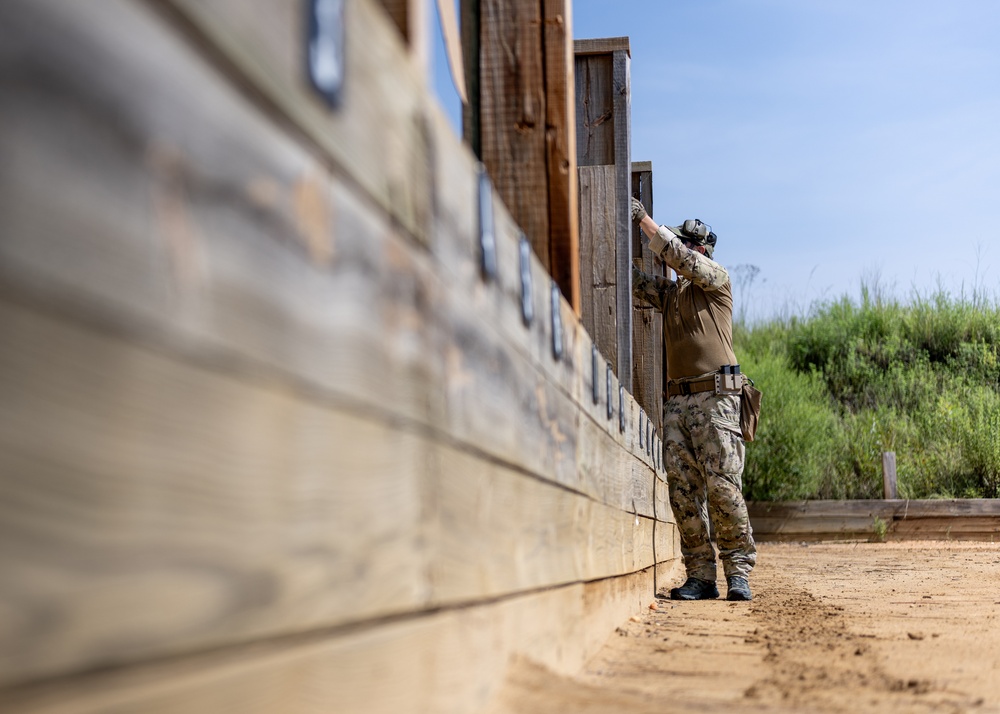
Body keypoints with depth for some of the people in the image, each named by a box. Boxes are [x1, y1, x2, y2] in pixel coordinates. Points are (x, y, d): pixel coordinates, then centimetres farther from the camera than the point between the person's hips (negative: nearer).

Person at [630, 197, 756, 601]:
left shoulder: (717, 280, 7)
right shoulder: (668, 294, 24)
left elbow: (681, 259, -9)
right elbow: (631, 277, 16)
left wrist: (645, 220, -9)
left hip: (714, 397, -6)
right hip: (676, 401, 6)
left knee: (722, 486, -11)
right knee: (683, 492, -1)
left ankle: (739, 573, -4)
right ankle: (701, 576, 1)